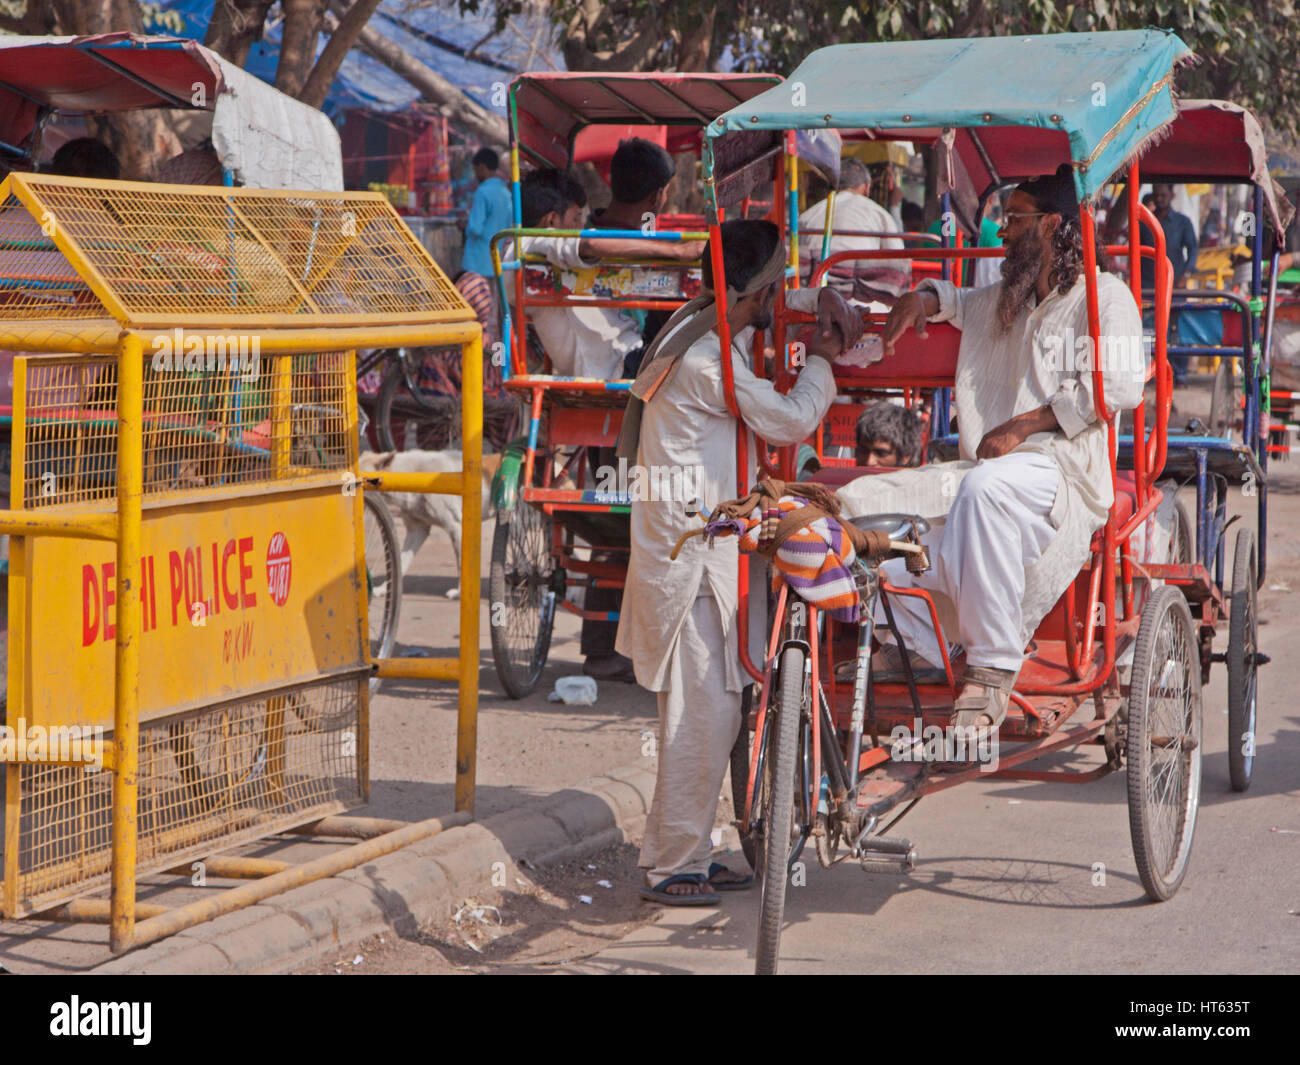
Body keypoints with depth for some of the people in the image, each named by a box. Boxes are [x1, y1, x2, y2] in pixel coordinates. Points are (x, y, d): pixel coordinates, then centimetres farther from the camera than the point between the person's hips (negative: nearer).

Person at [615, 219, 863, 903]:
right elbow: (792, 422, -12)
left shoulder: (708, 325, 11)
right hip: (691, 557, -11)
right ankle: (671, 866, -1)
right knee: (702, 712, -7)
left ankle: (684, 857, 21)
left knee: (715, 707, 14)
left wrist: (824, 299, 19)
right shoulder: (711, 360, -19)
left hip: (702, 546, 11)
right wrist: (821, 361, 3)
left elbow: (773, 304, 34)